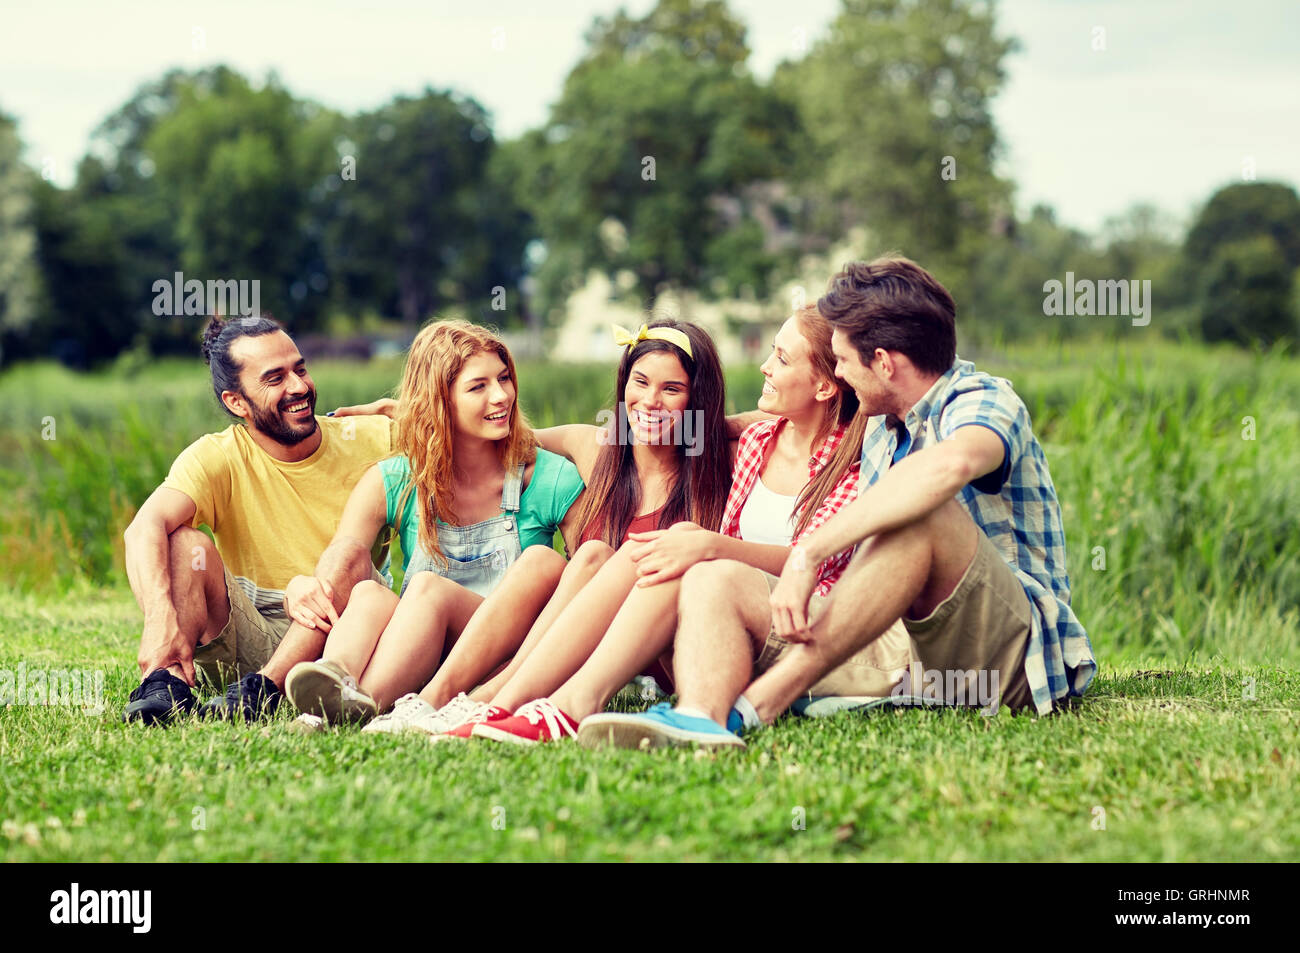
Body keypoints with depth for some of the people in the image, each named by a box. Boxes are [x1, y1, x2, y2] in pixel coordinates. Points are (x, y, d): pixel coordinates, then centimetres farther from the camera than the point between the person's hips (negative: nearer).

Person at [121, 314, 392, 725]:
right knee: (184, 544, -20)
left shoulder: (368, 441, 2)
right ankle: (167, 686, -37)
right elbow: (144, 528, -23)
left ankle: (263, 688, -38)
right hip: (251, 641, 0)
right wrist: (160, 618, -40)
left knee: (351, 552, -27)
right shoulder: (218, 457, -4)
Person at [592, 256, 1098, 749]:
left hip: (1012, 651, -7)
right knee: (714, 579, -7)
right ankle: (700, 716, -42)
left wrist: (807, 554, -36)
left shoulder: (984, 402, -9)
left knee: (927, 512, -35)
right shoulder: (881, 426, 18)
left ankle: (753, 705, -35)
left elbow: (949, 465, -35)